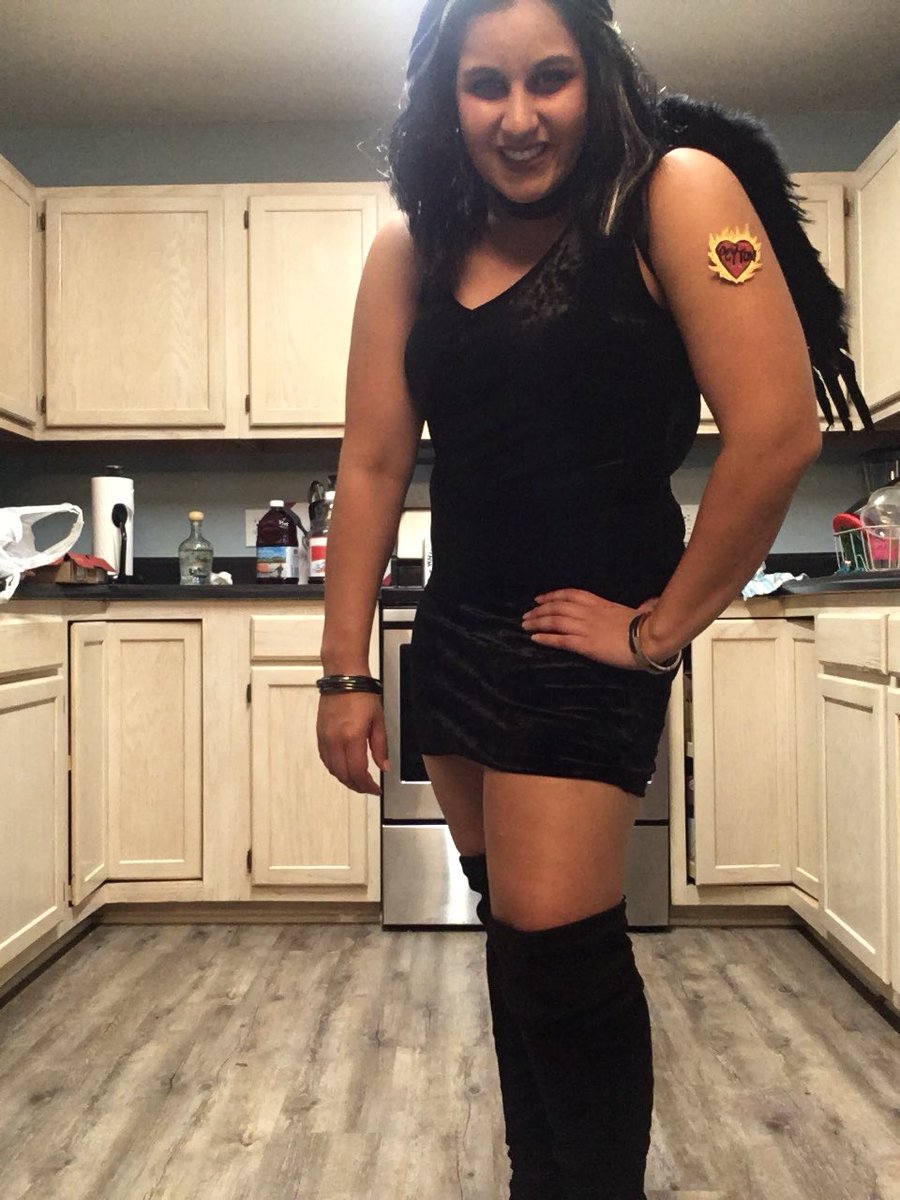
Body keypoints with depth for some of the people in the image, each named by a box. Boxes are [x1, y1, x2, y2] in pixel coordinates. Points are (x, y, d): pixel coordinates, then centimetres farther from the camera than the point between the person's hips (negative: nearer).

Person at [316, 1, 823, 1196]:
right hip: (456, 635, 6)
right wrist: (346, 671, 0)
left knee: (554, 938, -4)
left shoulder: (674, 197, -10)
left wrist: (664, 627, -12)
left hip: (586, 636, -5)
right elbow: (372, 465, 2)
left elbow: (776, 432, -18)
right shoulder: (412, 250, 4)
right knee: (511, 922, 17)